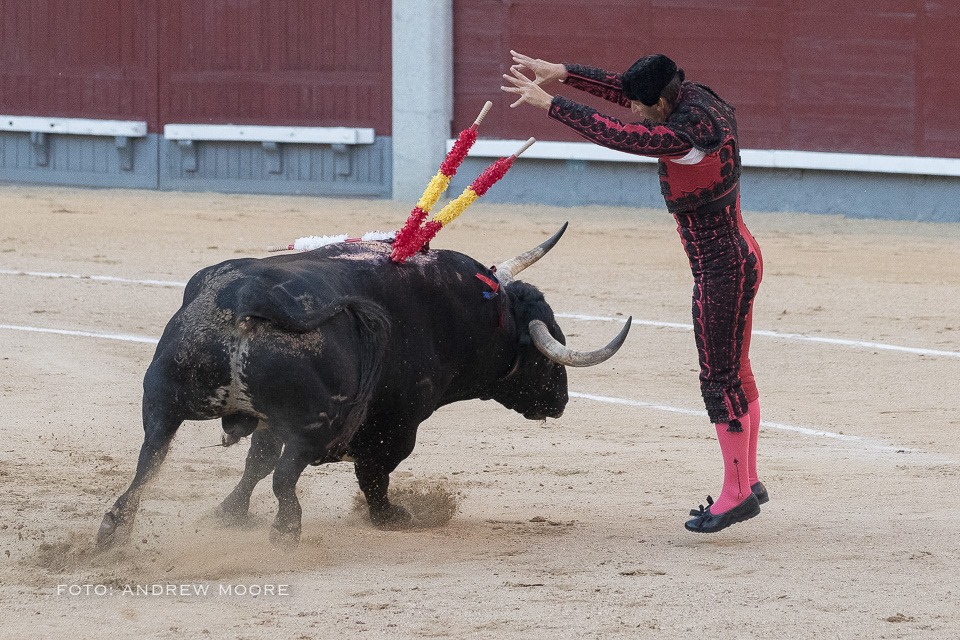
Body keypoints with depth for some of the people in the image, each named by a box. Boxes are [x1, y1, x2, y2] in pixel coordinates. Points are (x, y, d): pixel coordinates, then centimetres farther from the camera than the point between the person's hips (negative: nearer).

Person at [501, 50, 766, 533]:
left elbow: (615, 134, -28)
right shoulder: (694, 97, 2)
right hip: (739, 258, 10)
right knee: (735, 374, 17)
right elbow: (617, 87, 10)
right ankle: (748, 483, 27)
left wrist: (548, 103, -21)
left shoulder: (687, 132, -26)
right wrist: (558, 72, 5)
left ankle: (736, 493, 5)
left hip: (721, 269, -10)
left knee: (720, 379, -2)